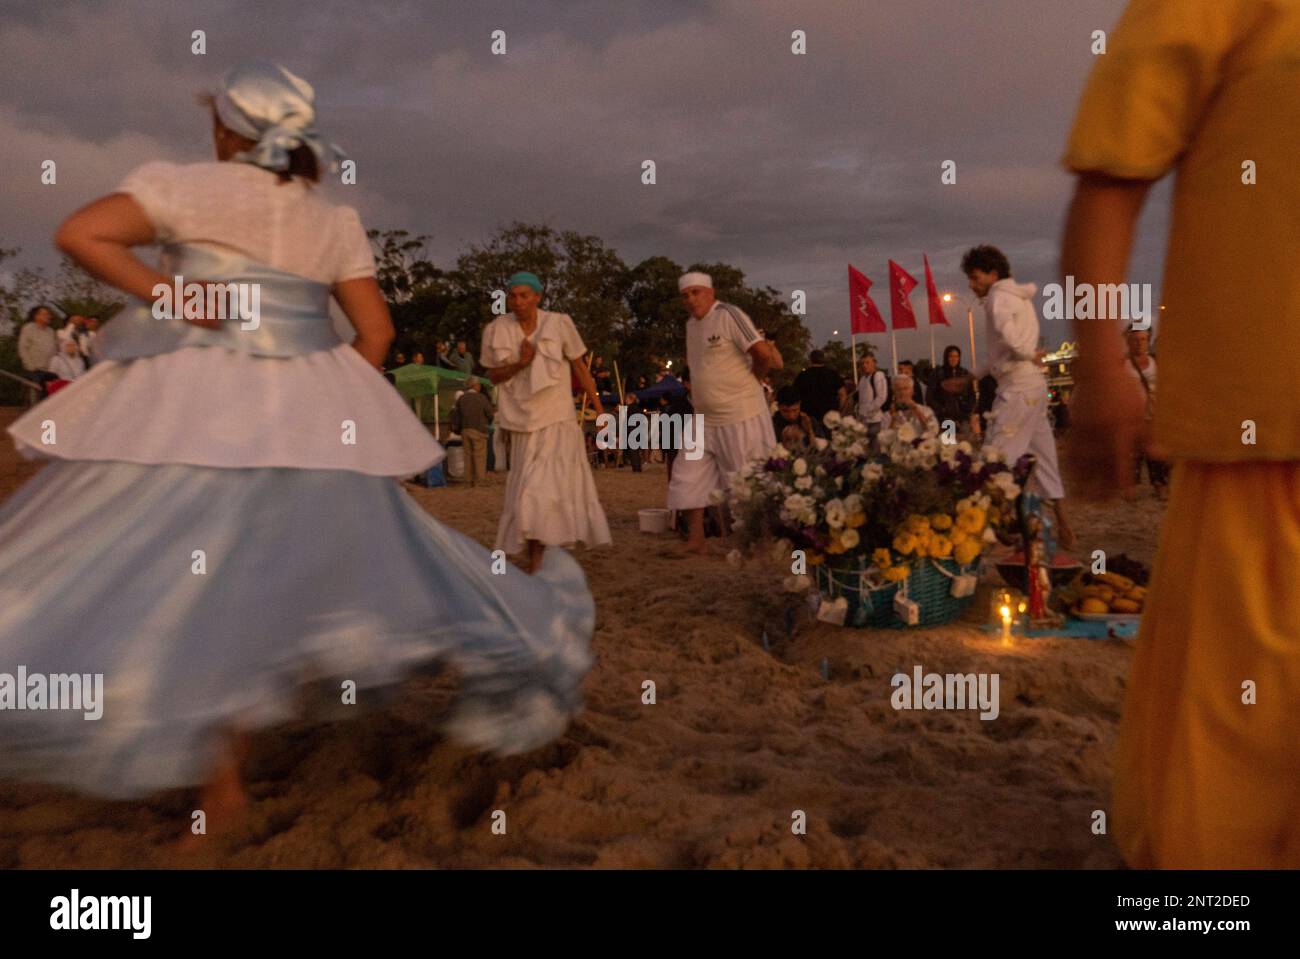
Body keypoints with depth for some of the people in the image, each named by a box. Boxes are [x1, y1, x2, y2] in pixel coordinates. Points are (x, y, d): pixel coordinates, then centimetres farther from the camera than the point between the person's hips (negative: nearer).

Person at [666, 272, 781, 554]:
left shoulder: (729, 316, -13)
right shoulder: (691, 325, 13)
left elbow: (764, 353, -20)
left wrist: (751, 380, -4)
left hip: (741, 418, -8)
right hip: (706, 420, 8)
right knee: (688, 478, 5)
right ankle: (696, 540, 12)